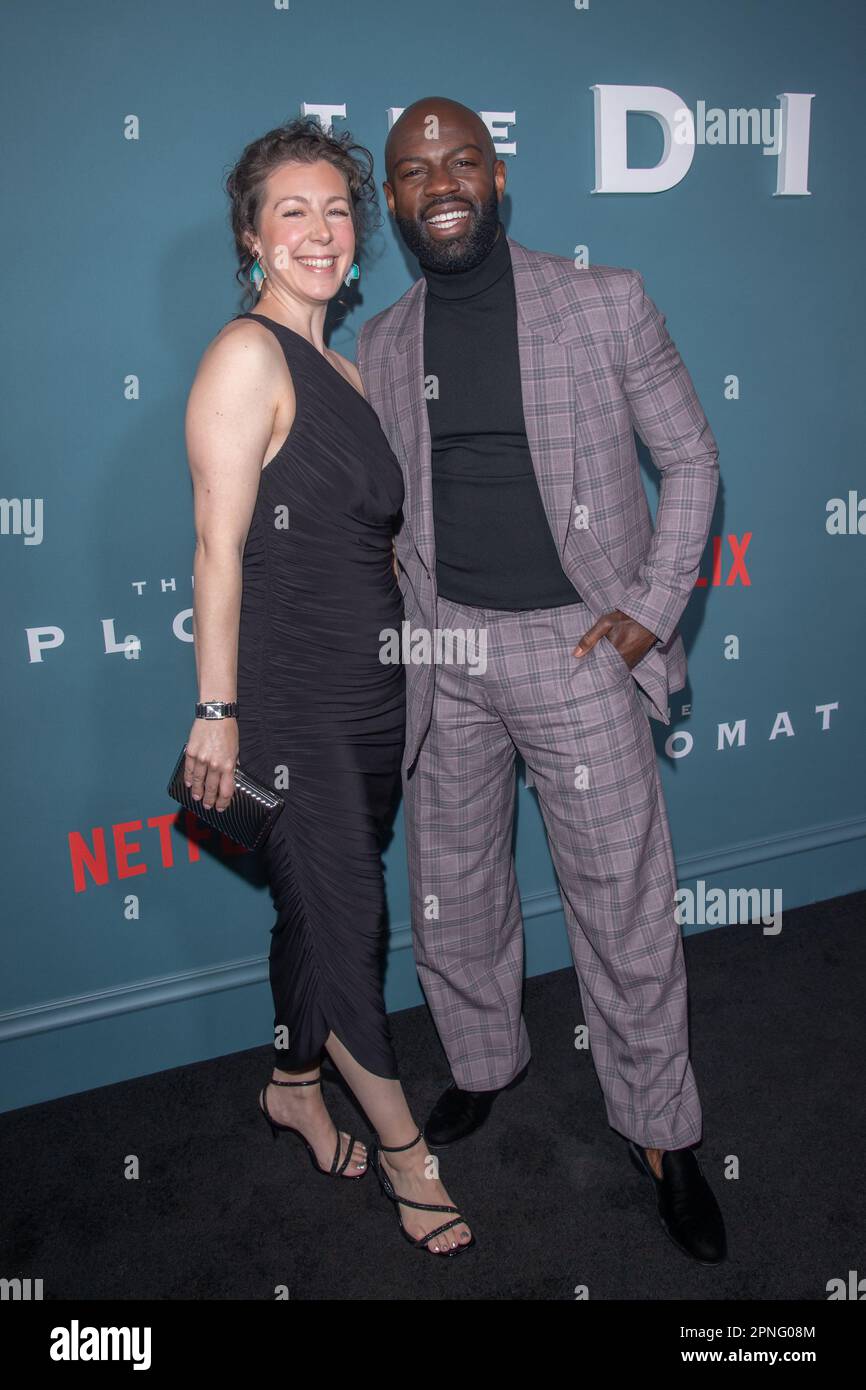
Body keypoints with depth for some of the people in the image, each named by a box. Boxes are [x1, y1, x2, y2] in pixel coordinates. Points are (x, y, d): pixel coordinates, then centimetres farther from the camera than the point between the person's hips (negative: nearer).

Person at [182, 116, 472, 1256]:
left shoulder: (344, 370, 14)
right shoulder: (247, 354, -10)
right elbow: (219, 546, -15)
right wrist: (217, 712, -16)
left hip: (372, 689, 8)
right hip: (290, 699, -8)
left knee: (319, 906, 18)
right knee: (347, 918, 2)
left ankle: (293, 1088, 39)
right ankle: (404, 1149, 21)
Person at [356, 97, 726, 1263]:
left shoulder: (604, 304, -1)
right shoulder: (382, 348, 8)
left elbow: (691, 458, 2)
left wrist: (653, 609, -7)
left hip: (578, 643, -3)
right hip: (442, 650, 4)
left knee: (626, 907, 2)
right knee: (452, 893, 15)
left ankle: (662, 1136, 23)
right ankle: (484, 1066, 40)